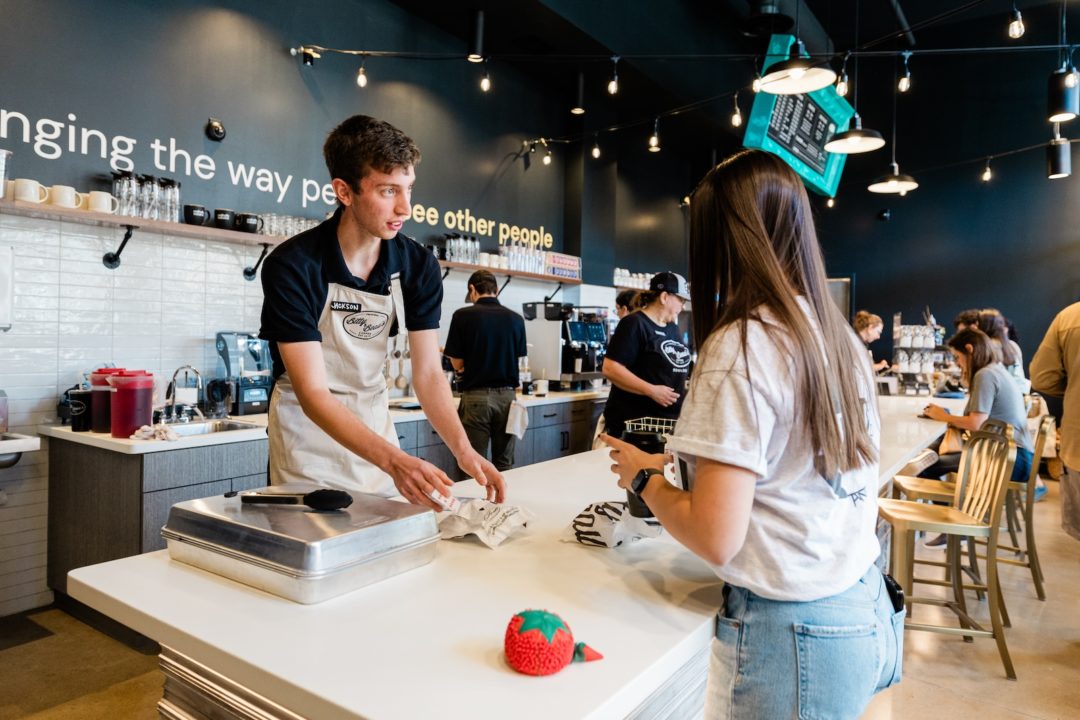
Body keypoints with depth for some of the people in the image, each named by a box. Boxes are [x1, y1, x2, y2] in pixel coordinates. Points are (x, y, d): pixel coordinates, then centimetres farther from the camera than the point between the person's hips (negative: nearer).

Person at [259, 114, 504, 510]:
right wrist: (394, 461, -40)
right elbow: (313, 394, -27)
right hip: (309, 427, -4)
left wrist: (463, 449, -26)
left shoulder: (419, 265, -10)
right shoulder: (291, 266, -24)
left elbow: (428, 373, -10)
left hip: (375, 420, 4)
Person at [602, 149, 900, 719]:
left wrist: (643, 477, -6)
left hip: (793, 635, -7)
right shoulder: (842, 338, 3)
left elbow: (717, 538, -23)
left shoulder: (741, 345, -21)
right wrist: (689, 461, 16)